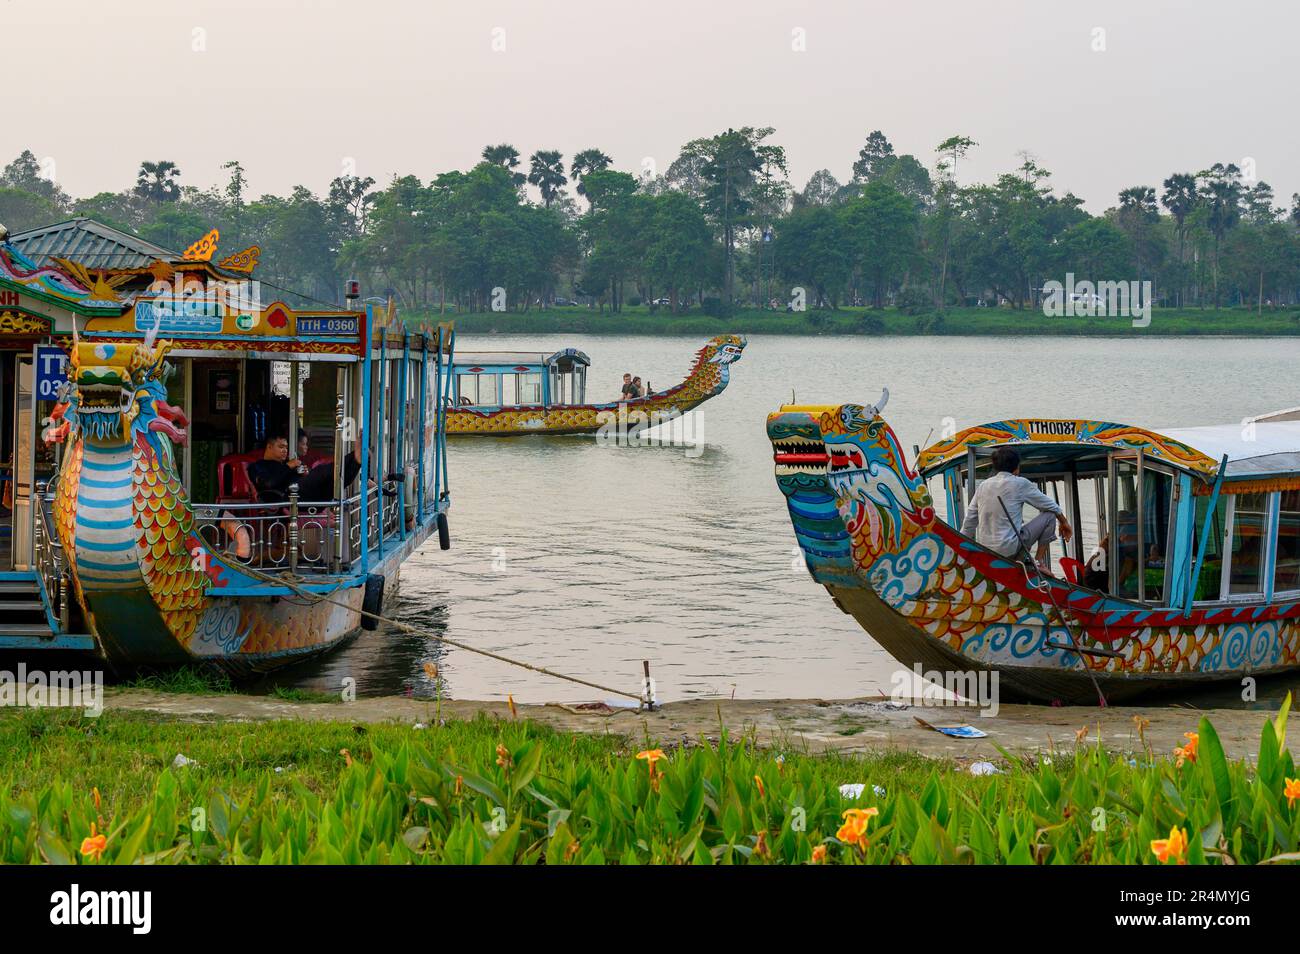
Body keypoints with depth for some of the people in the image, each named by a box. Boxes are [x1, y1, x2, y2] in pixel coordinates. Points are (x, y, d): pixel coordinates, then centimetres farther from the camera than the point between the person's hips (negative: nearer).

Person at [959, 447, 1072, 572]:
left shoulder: (983, 486, 9)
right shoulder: (1020, 484, -5)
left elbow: (969, 521, 13)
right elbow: (1050, 505, 8)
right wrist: (1064, 523, 26)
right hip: (1009, 550, -6)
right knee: (1049, 515, 7)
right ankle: (1039, 561, 5)